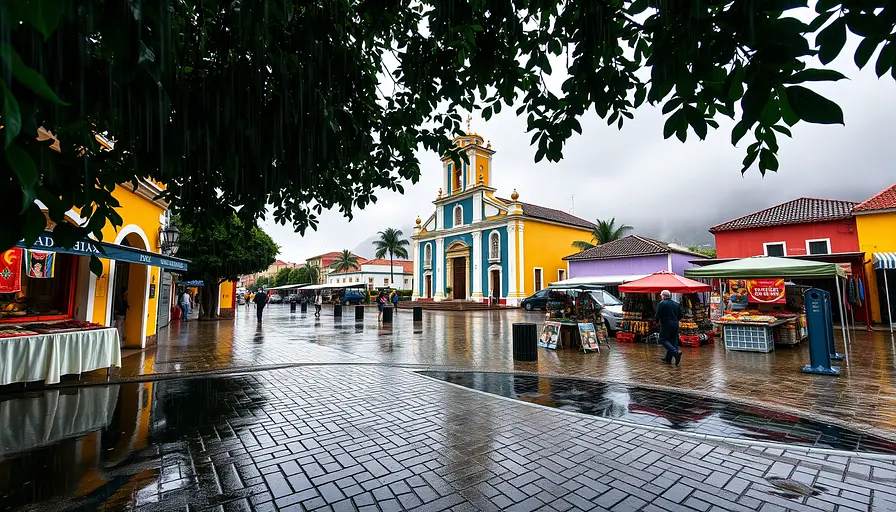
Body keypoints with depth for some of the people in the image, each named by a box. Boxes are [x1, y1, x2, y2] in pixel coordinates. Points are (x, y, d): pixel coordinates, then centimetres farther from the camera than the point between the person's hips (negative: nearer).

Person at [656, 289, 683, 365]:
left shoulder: (662, 303, -10)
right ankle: (668, 359, 17)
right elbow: (681, 315, 12)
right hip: (675, 325, 7)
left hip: (666, 325, -7)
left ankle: (676, 352, -20)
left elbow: (658, 314, -11)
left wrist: (658, 321, 9)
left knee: (663, 340, 1)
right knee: (673, 341, 11)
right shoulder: (676, 304, 9)